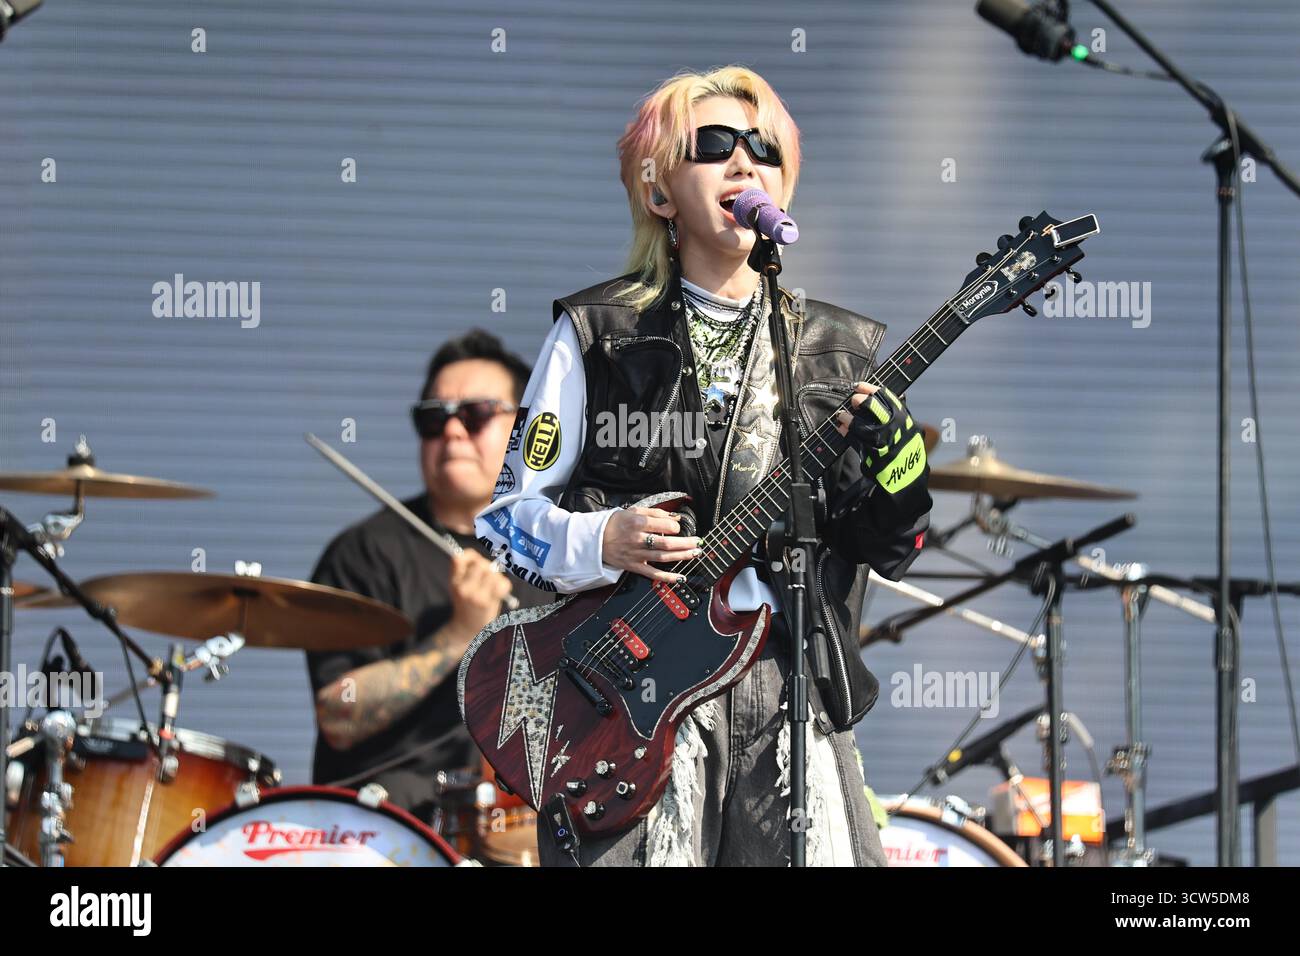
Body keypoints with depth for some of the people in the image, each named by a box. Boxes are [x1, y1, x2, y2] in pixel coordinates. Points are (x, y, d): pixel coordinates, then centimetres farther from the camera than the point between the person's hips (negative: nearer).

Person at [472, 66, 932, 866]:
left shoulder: (843, 352, 13)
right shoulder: (595, 338, 5)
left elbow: (891, 552, 12)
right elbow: (510, 516, 5)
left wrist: (896, 472, -9)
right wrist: (599, 543, -15)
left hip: (795, 694, 3)